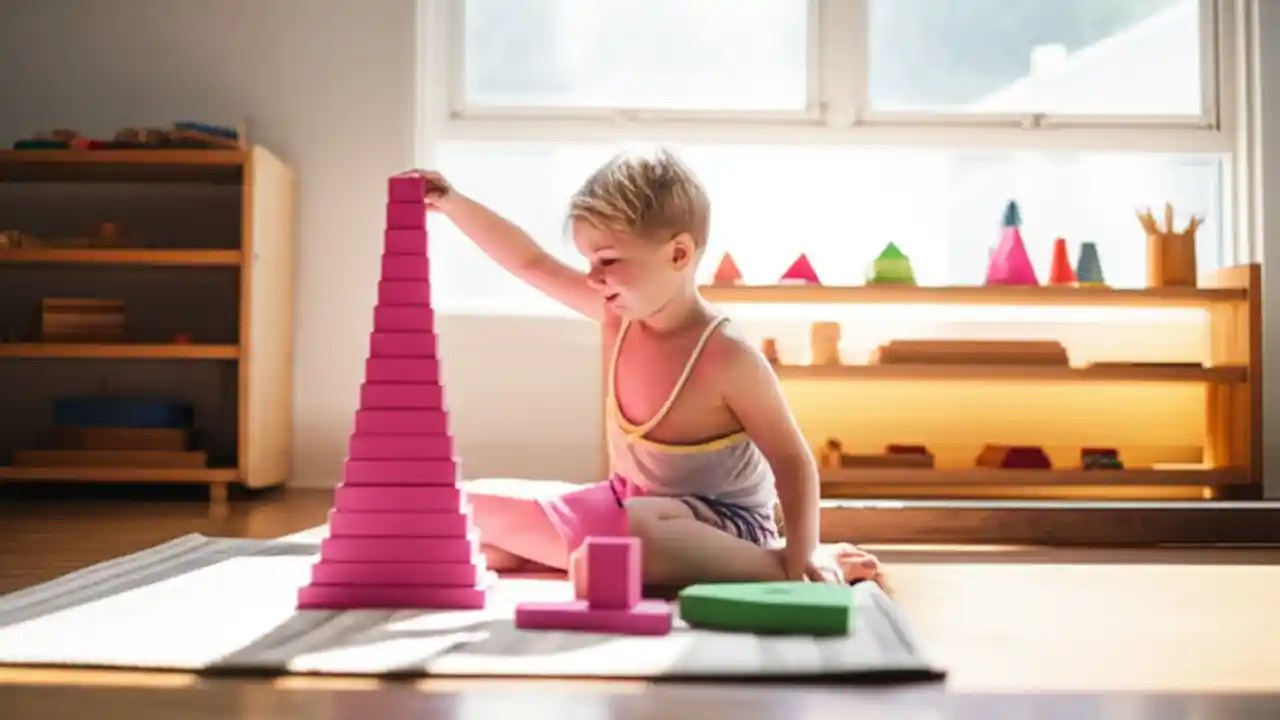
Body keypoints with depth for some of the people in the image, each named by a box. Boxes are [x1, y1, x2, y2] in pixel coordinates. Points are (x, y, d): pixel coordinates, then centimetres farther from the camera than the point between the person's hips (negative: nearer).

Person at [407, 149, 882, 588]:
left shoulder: (728, 359, -25)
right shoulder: (622, 314, -6)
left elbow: (793, 462, -18)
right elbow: (530, 263, -1)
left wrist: (800, 558, -28)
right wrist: (451, 203, -8)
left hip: (720, 524, -6)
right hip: (631, 505, 7)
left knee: (635, 529, -45)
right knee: (470, 506, 5)